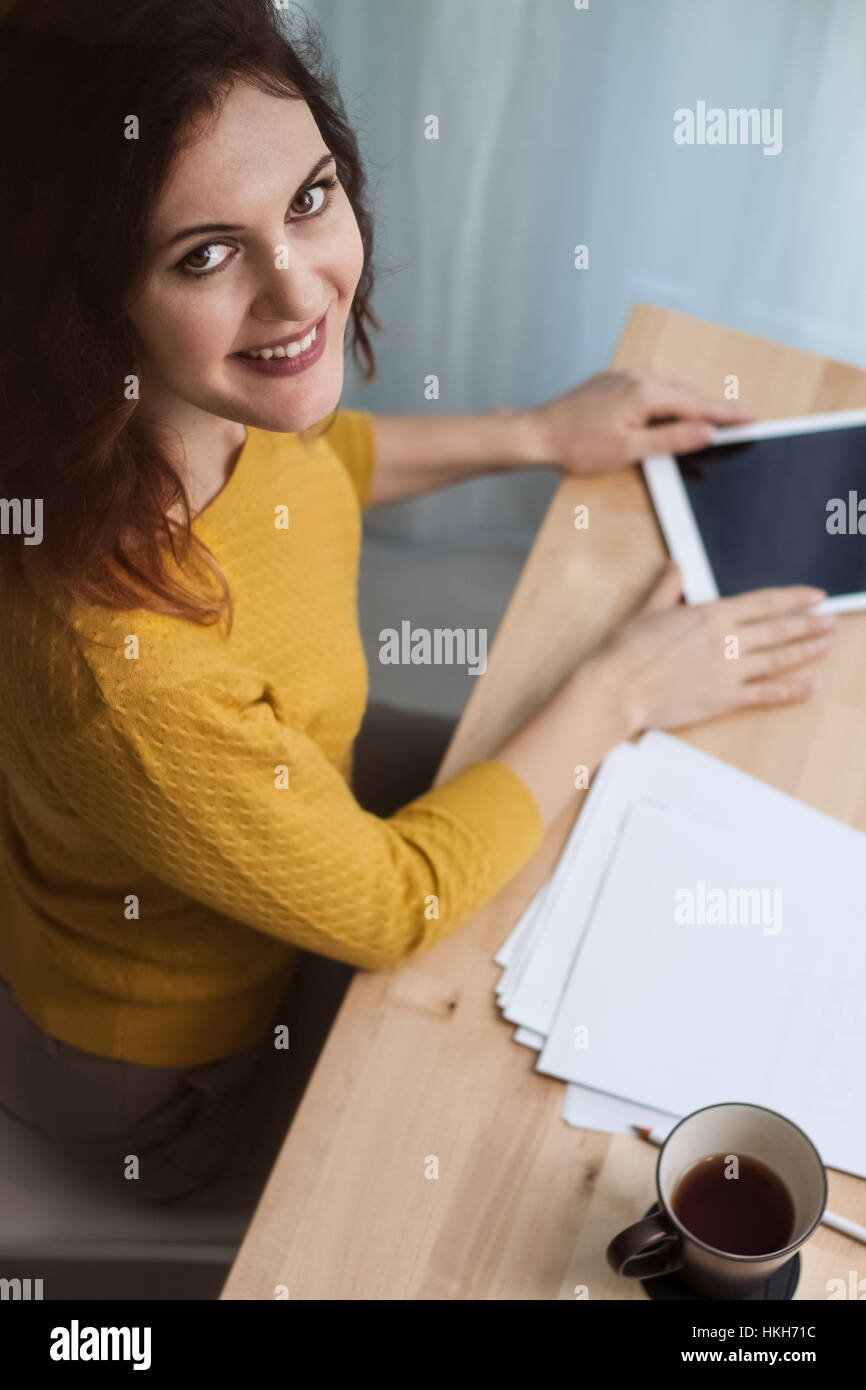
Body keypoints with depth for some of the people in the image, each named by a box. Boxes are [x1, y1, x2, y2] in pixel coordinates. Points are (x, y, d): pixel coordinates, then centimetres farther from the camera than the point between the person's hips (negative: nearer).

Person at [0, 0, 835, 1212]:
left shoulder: (220, 406, -21)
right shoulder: (119, 657, -44)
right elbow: (390, 907, -28)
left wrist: (536, 435, 1)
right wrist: (619, 690, -18)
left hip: (288, 784, 7)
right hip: (179, 1072, -6)